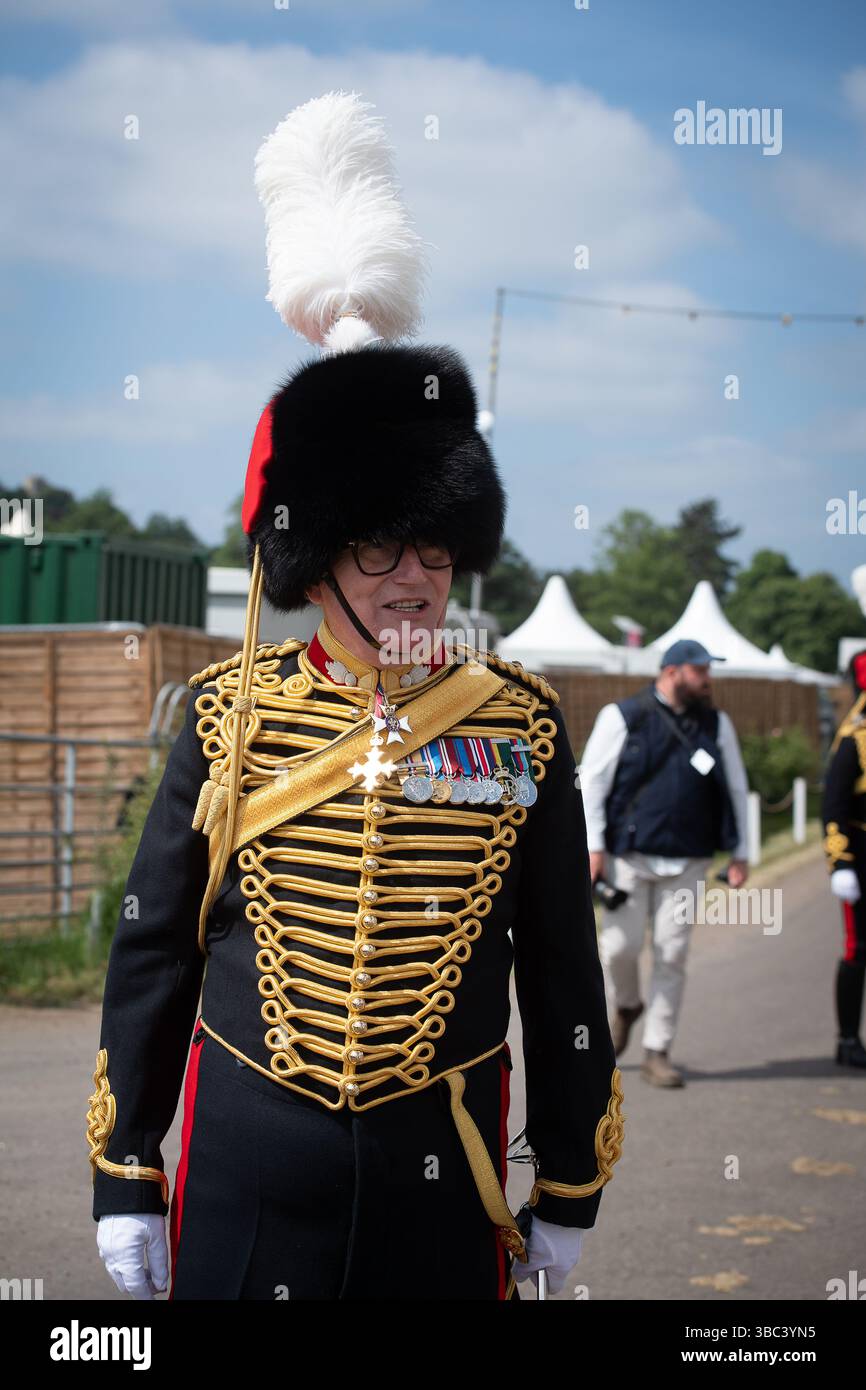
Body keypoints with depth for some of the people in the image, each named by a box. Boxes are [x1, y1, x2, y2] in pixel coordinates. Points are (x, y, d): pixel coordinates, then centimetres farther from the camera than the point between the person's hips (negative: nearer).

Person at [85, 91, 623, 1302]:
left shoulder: (524, 724, -2)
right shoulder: (232, 711, -4)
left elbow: (562, 967, 3)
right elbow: (152, 948, 1)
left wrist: (570, 1187, 6)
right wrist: (124, 1175, 1)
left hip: (442, 1162, 1)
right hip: (248, 1158, 0)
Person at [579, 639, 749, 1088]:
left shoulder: (716, 725, 11)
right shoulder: (622, 717, -1)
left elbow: (736, 789, 17)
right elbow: (592, 781, -1)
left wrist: (739, 853, 12)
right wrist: (594, 846, -7)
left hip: (687, 863, 3)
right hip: (629, 856, -2)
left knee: (672, 954, -1)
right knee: (621, 945, -4)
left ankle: (657, 1052, 9)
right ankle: (625, 1007, 30)